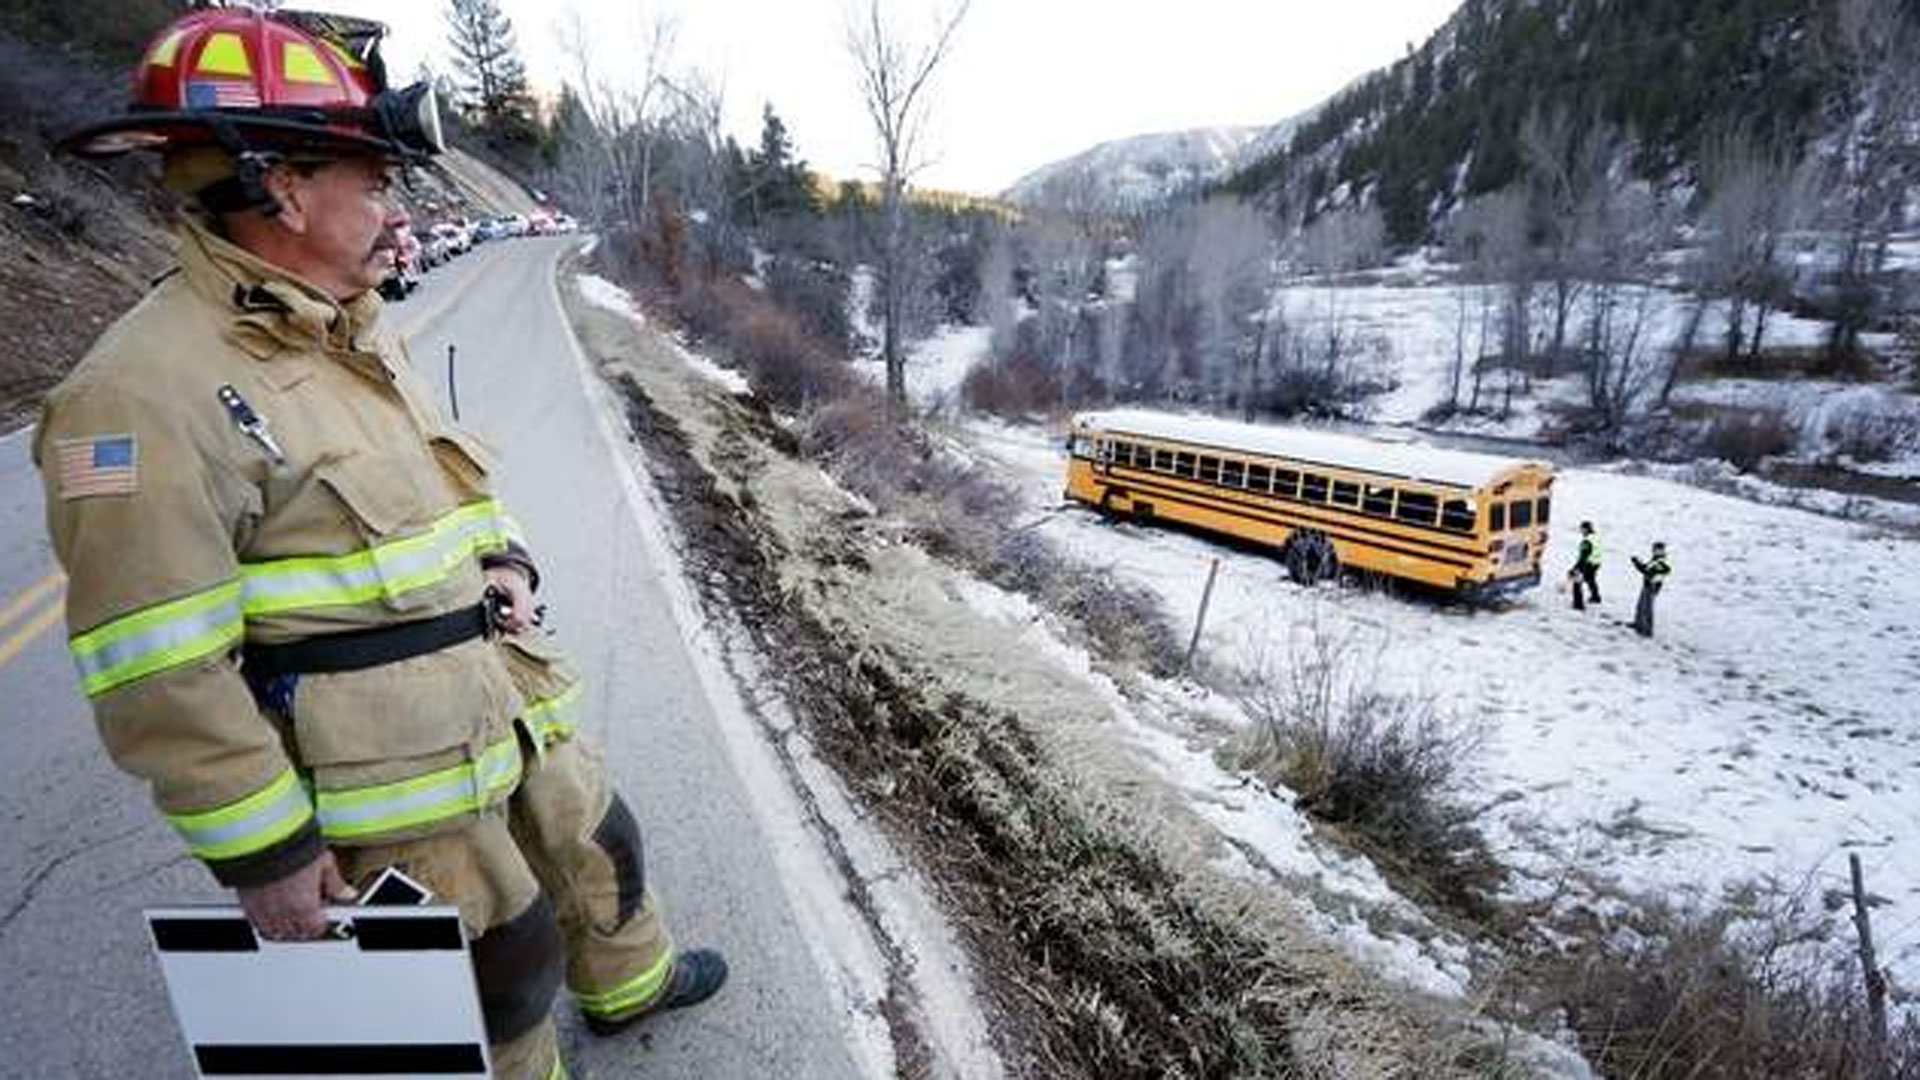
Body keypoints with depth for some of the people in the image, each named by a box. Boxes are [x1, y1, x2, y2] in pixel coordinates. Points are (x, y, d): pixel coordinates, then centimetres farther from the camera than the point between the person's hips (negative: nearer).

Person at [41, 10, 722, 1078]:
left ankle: (629, 981, 54)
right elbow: (157, 676, -21)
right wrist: (263, 850, -15)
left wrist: (504, 560, 1)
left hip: (508, 702, 9)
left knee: (597, 852, 26)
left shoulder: (357, 339, 7)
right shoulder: (151, 391, -21)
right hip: (389, 777, -8)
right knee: (506, 968, 10)